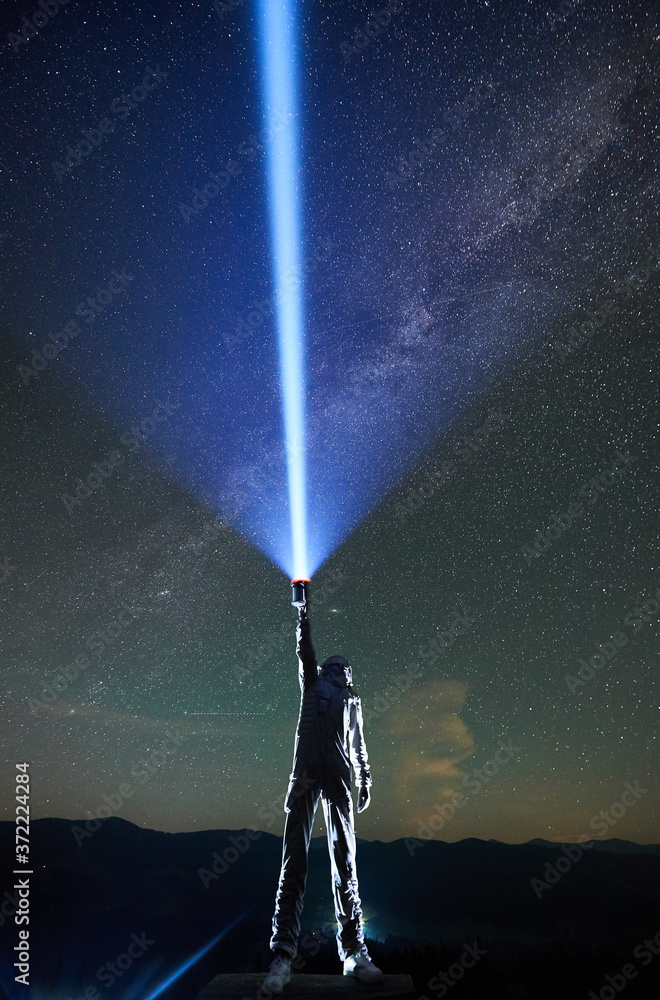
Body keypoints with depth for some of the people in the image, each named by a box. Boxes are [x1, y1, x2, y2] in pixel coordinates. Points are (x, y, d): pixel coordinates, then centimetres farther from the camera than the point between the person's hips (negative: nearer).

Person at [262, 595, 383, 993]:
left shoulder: (353, 699, 24)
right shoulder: (313, 681, 19)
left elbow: (359, 744, 23)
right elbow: (305, 651, 8)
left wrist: (365, 780, 15)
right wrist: (303, 616, 0)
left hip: (338, 777, 2)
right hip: (306, 772, -2)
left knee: (345, 861, 0)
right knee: (294, 860, -6)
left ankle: (354, 952, 3)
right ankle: (283, 955, -8)